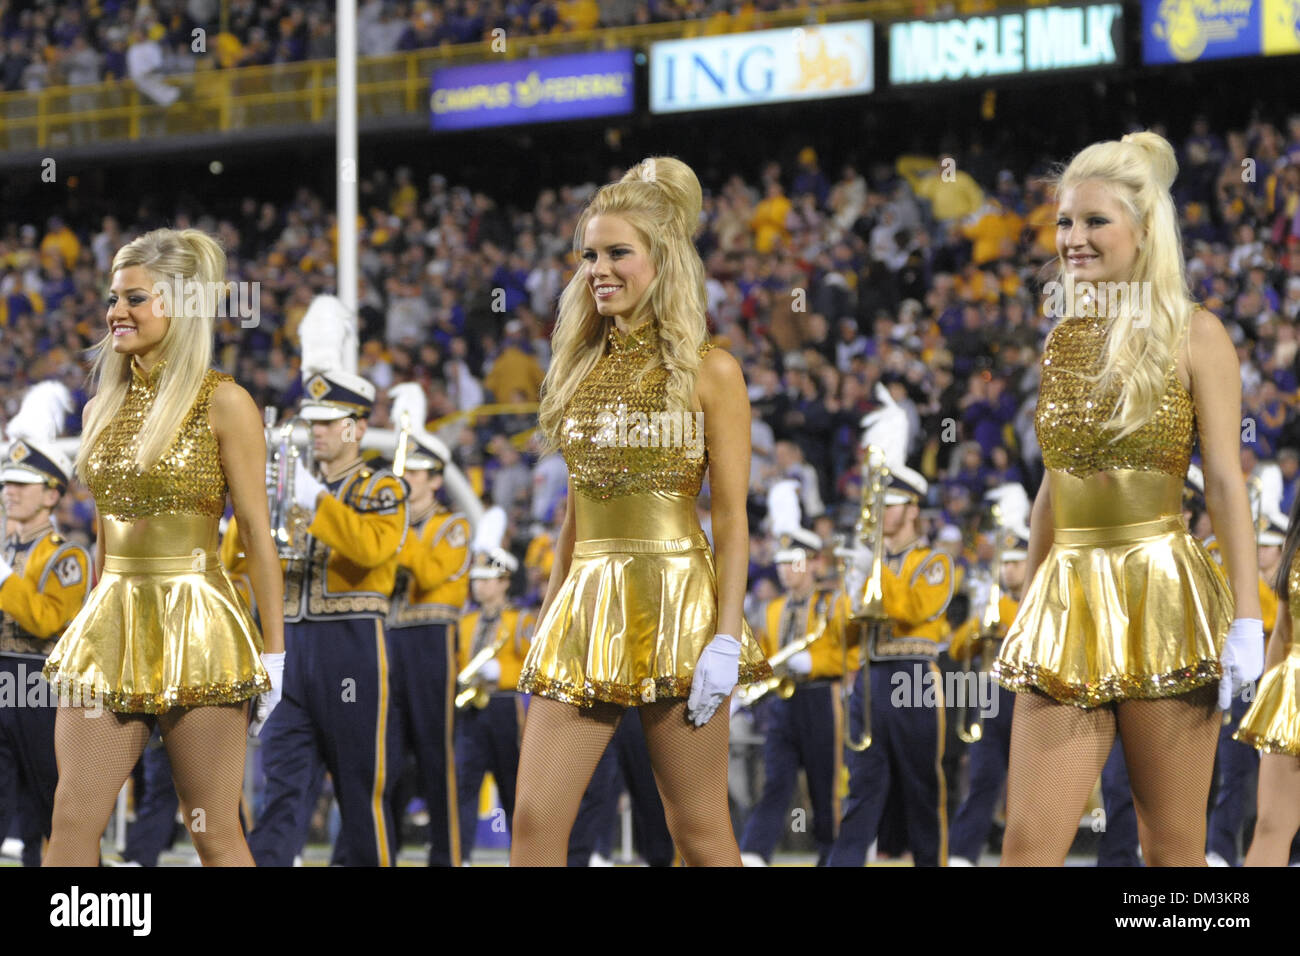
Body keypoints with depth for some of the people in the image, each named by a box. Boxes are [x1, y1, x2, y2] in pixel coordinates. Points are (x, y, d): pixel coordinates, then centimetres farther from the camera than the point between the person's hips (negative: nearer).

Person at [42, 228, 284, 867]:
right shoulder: (103, 407, 12)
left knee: (215, 834, 0)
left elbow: (256, 529, -5)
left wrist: (273, 650, -7)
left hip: (193, 627, -5)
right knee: (72, 821, -2)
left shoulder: (223, 403, -5)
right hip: (110, 623, 5)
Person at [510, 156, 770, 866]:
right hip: (587, 606, 5)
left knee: (699, 829, 1)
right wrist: (549, 619, 15)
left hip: (677, 604, -5)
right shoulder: (583, 368, 13)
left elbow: (732, 517, -5)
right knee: (534, 819, -4)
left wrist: (727, 637, -13)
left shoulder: (709, 373, -2)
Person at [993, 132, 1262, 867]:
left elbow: (1226, 481, -6)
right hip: (1068, 608, 4)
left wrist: (1246, 618, -13)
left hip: (1163, 603, -4)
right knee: (1029, 842, -4)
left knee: (1173, 848, 1)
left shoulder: (1192, 335, -1)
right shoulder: (1063, 341, 13)